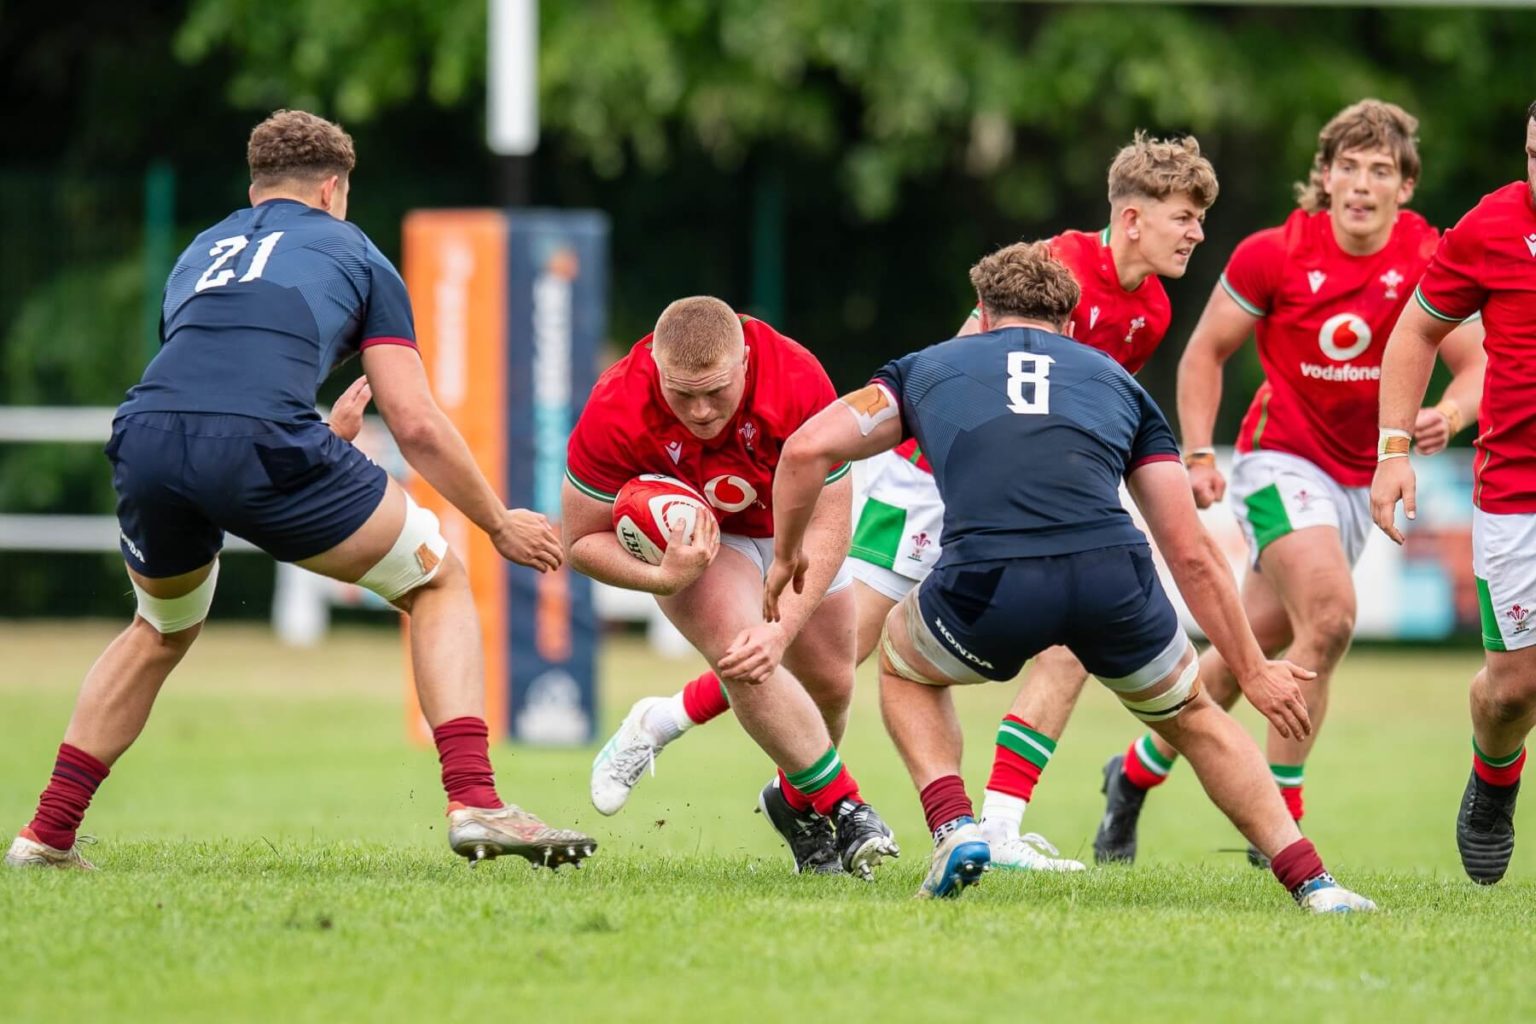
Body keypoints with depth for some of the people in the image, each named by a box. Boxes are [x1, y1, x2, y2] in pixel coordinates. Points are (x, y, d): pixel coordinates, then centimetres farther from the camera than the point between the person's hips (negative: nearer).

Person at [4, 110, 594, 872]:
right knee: (437, 583, 17)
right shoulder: (351, 253, 23)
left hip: (144, 436, 5)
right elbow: (415, 424, 16)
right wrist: (500, 523, 28)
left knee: (162, 630, 34)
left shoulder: (200, 253, 36)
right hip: (260, 440, -5)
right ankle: (474, 804, 1)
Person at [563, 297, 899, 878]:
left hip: (788, 521, 2)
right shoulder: (616, 413, -37)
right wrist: (663, 577, -42)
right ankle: (840, 807, -14)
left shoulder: (798, 383, -38)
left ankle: (797, 798, 40)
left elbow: (827, 526, -31)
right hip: (686, 535, -2)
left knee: (831, 683, 10)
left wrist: (782, 632, -41)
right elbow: (582, 539, -23)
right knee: (736, 651, -28)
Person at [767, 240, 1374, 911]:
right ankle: (1313, 883, 22)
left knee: (904, 666, 35)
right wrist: (1252, 671, 33)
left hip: (986, 583, -1)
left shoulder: (930, 366, 28)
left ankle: (953, 827, 13)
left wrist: (787, 554, 33)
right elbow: (1192, 554, 27)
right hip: (1112, 573, 1)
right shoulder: (1116, 381, 30)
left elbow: (807, 449, 16)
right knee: (1192, 718, 32)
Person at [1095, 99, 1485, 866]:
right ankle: (1279, 823, -17)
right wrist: (1197, 455, -9)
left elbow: (1476, 362, -5)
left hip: (1359, 477, 4)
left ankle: (1137, 772, 29)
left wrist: (1450, 414, -27)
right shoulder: (1273, 255, -12)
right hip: (1281, 459, -4)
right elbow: (1206, 351, -1)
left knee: (1256, 643, 11)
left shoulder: (1428, 261, -7)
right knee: (1330, 616, -25)